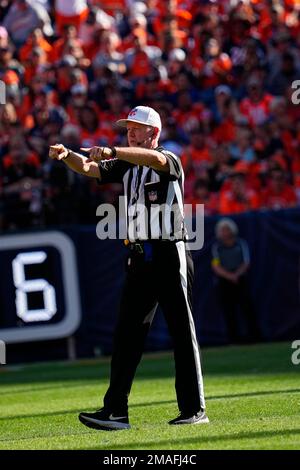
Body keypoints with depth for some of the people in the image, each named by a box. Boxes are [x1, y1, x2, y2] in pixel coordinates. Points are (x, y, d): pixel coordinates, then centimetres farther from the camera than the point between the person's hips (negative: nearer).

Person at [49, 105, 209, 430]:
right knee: (126, 334, 1)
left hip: (170, 255, -7)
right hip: (139, 258, 7)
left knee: (182, 333, -2)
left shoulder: (169, 161, -3)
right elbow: (89, 168, 3)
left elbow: (154, 159, -27)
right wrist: (66, 156, -19)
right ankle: (115, 412, 0)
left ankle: (194, 409, 3)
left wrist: (112, 152, -41)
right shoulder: (126, 166, 16)